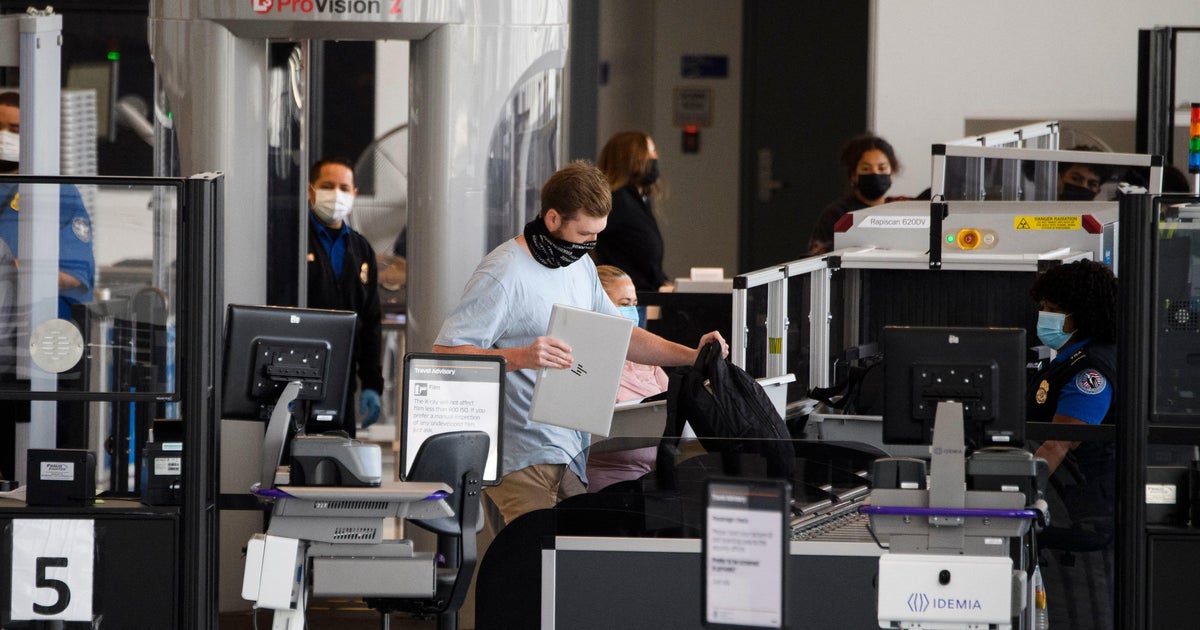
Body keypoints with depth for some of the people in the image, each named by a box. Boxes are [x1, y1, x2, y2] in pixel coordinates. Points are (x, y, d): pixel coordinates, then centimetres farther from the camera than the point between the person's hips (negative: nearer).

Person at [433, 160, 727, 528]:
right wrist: (520, 357, -31)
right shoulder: (503, 274, -13)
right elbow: (445, 353, -18)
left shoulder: (581, 265, 16)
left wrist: (691, 356, 12)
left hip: (572, 452, 8)